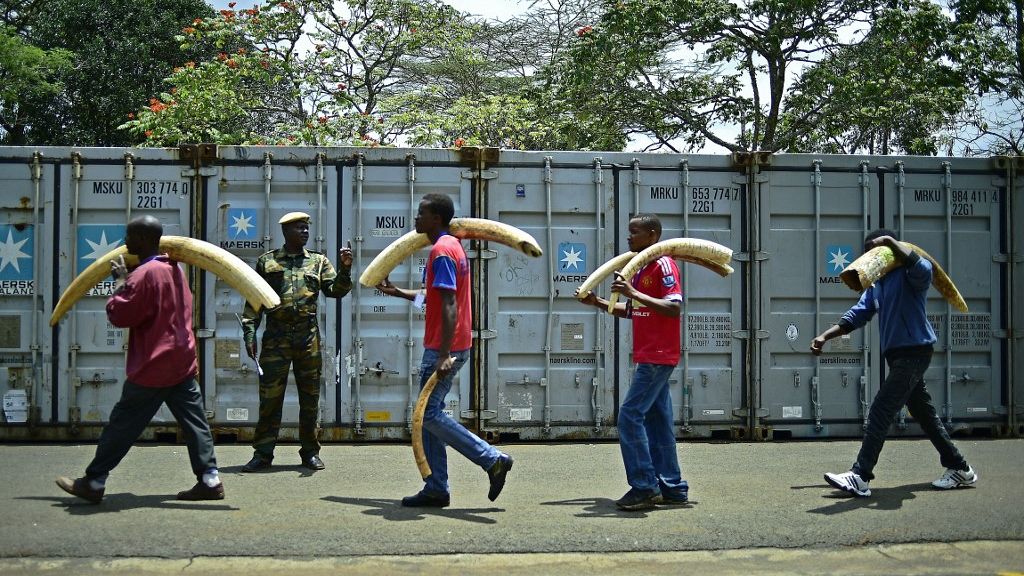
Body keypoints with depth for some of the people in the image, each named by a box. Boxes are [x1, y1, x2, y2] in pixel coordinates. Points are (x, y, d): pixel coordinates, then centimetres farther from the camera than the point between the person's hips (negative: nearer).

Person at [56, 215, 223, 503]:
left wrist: (120, 282, -1)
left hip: (153, 368, -8)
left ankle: (93, 483, 11)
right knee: (194, 422, 6)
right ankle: (210, 479, 5)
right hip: (182, 363, 8)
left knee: (122, 425, 2)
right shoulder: (174, 268, 11)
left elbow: (119, 315, -14)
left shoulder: (145, 274, -17)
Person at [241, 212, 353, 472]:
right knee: (270, 396, 1)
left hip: (309, 336, 2)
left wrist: (345, 269, -15)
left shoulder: (319, 262, 12)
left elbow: (335, 290, 1)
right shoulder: (267, 261, 9)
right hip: (276, 336, -1)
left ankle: (310, 452, 17)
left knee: (310, 397, 7)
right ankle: (263, 453, 10)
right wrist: (249, 333, -1)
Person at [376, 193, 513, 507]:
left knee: (429, 414, -6)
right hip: (448, 347, 10)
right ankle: (436, 489, 15)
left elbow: (449, 305, -23)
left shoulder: (441, 250, -15)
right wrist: (397, 291, 32)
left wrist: (443, 355, -28)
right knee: (429, 414, 12)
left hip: (442, 348, -10)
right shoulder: (453, 245, 16)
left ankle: (493, 459, -6)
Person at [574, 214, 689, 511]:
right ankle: (672, 488, 16)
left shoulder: (663, 265, -12)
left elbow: (674, 308, -22)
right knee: (657, 421, 10)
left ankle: (644, 488, -7)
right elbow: (630, 311, 22)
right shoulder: (641, 268, 17)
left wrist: (633, 293, -25)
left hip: (657, 358, -10)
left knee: (630, 416, -11)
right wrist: (597, 302, 11)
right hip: (649, 358, 10)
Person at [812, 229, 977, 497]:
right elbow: (856, 316, 15)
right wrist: (825, 336, 4)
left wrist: (889, 241, -28)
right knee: (925, 415, 17)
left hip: (914, 353, -10)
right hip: (898, 355, 10)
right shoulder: (875, 286, 17)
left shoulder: (907, 276, -9)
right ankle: (959, 469, 30)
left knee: (880, 412, -14)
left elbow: (922, 268, -34)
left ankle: (860, 477, -16)